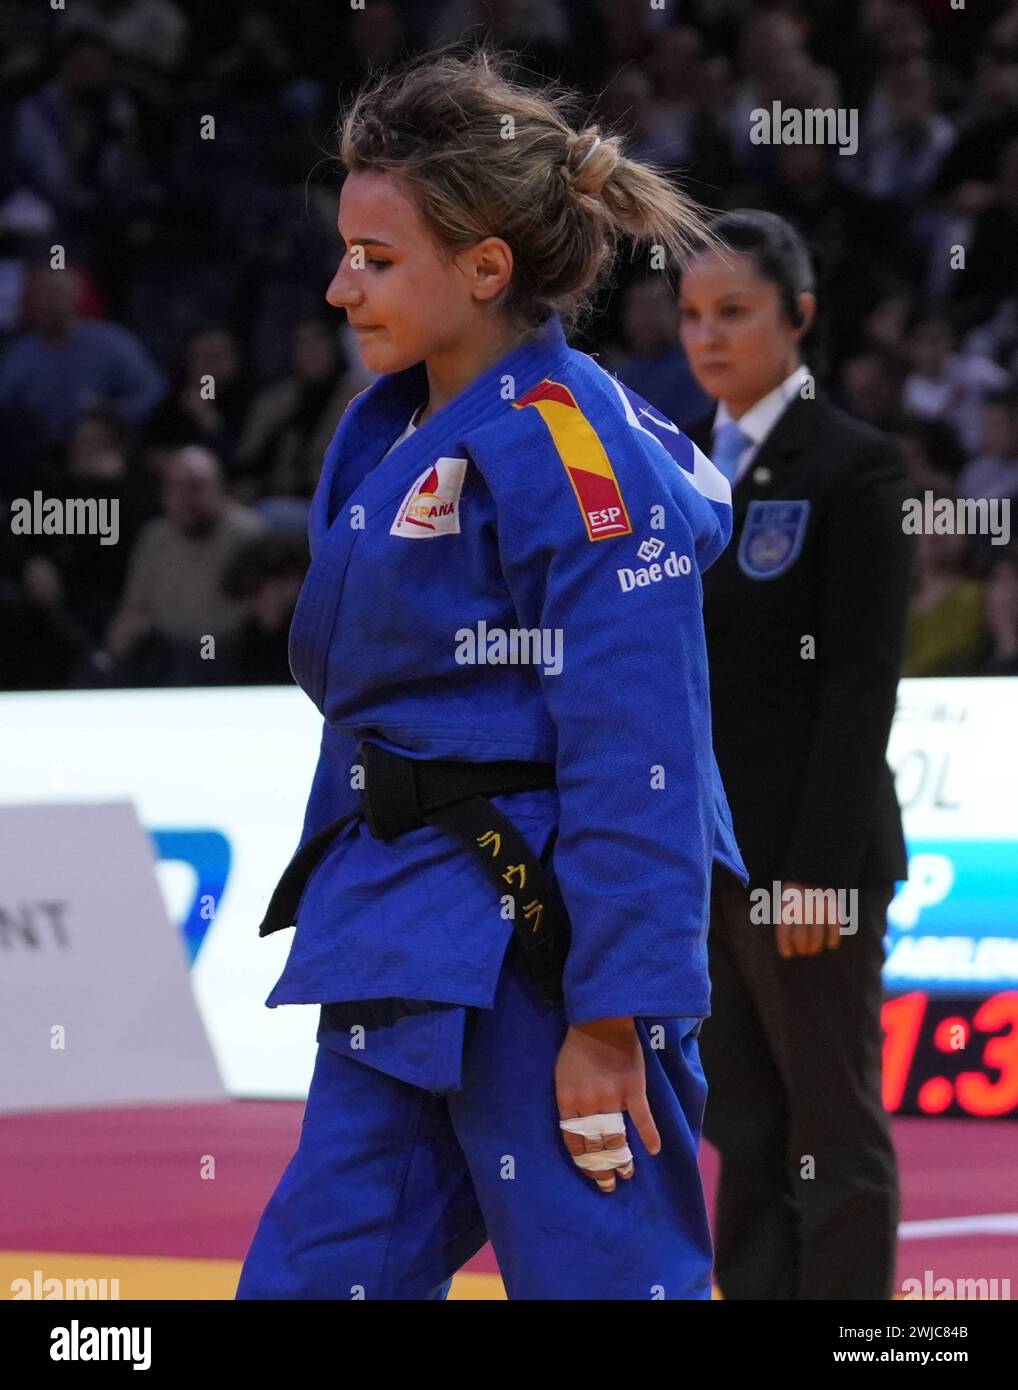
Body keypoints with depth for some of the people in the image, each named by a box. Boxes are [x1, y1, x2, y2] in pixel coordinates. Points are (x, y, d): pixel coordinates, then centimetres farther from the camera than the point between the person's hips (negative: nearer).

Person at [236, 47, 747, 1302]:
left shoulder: (569, 448, -16)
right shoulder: (385, 434, 12)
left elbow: (634, 753, -18)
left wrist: (612, 1016, -19)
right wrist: (340, 928, 18)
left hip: (539, 941, -9)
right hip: (402, 939, 9)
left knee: (596, 1273, -1)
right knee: (312, 1276, 9)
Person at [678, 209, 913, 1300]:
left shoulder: (852, 466, -9)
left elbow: (862, 682, -13)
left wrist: (820, 868, -18)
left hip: (806, 851, -7)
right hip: (693, 849, 7)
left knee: (832, 1129, -1)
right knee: (744, 1128, 10)